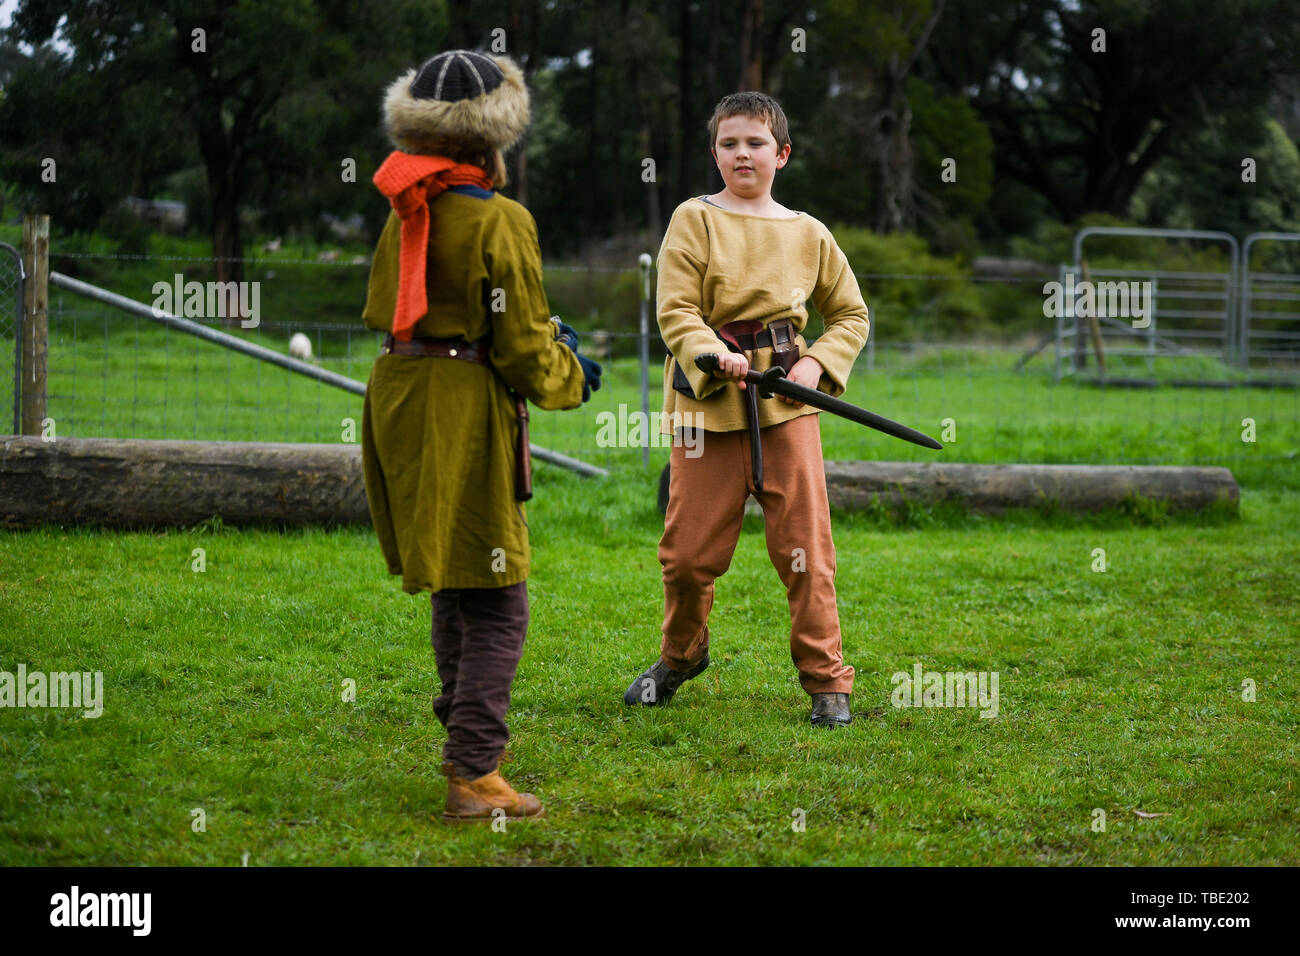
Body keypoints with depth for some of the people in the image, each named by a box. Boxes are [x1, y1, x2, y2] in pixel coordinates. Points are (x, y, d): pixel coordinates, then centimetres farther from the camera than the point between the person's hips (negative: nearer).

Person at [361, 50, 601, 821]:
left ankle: (467, 735, 36)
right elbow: (524, 352, -15)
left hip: (400, 400, 8)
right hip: (468, 411, -8)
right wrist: (573, 377, 8)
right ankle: (475, 776, -5)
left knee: (455, 585, 24)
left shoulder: (406, 214, 9)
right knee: (495, 606, -2)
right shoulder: (500, 222, -15)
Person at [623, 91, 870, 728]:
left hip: (785, 400, 1)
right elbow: (675, 310, -5)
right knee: (690, 549, 3)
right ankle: (681, 656, 30)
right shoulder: (694, 221, 3)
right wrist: (714, 356, -24)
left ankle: (826, 680, 5)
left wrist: (817, 363, 2)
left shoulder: (807, 234, 10)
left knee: (805, 546, -4)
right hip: (707, 401, -1)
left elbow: (850, 314, 20)